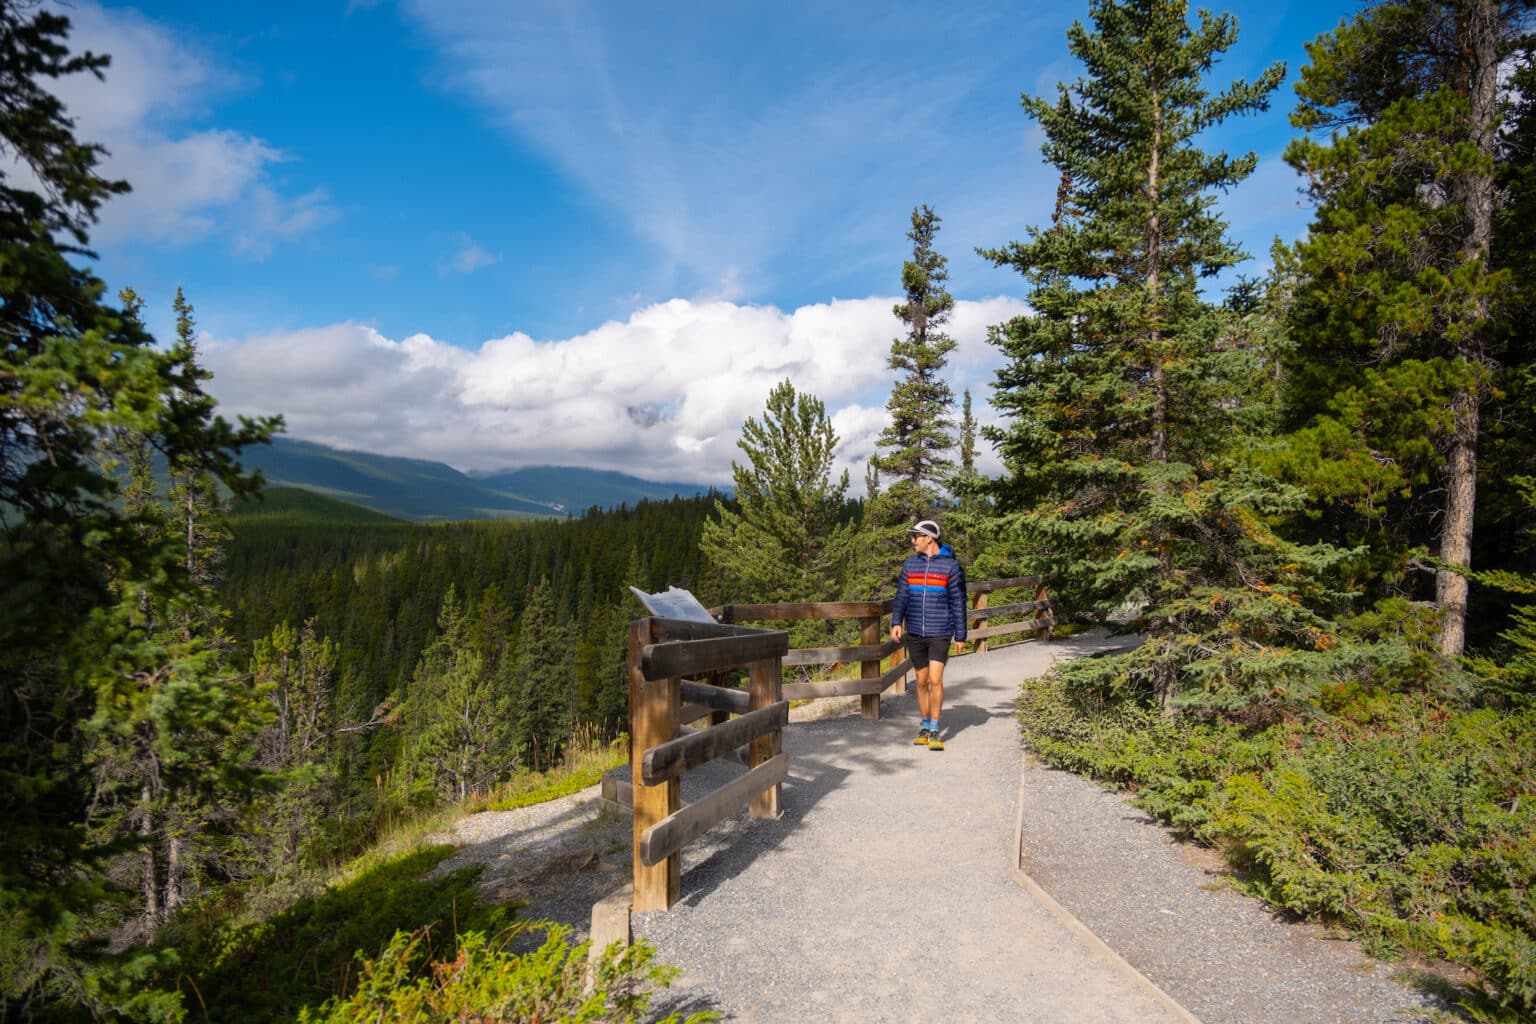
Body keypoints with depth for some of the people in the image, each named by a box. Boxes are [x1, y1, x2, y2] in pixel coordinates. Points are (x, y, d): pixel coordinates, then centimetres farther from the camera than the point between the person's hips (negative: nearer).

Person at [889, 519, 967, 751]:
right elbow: (902, 596, 7)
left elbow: (957, 602, -1)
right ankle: (924, 727, 23)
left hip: (940, 633, -4)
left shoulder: (951, 565, -4)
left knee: (935, 679, -11)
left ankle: (934, 731, 0)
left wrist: (960, 635, -1)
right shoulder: (910, 563, 7)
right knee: (922, 681, 10)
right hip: (914, 633, 4)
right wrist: (896, 622, -8)